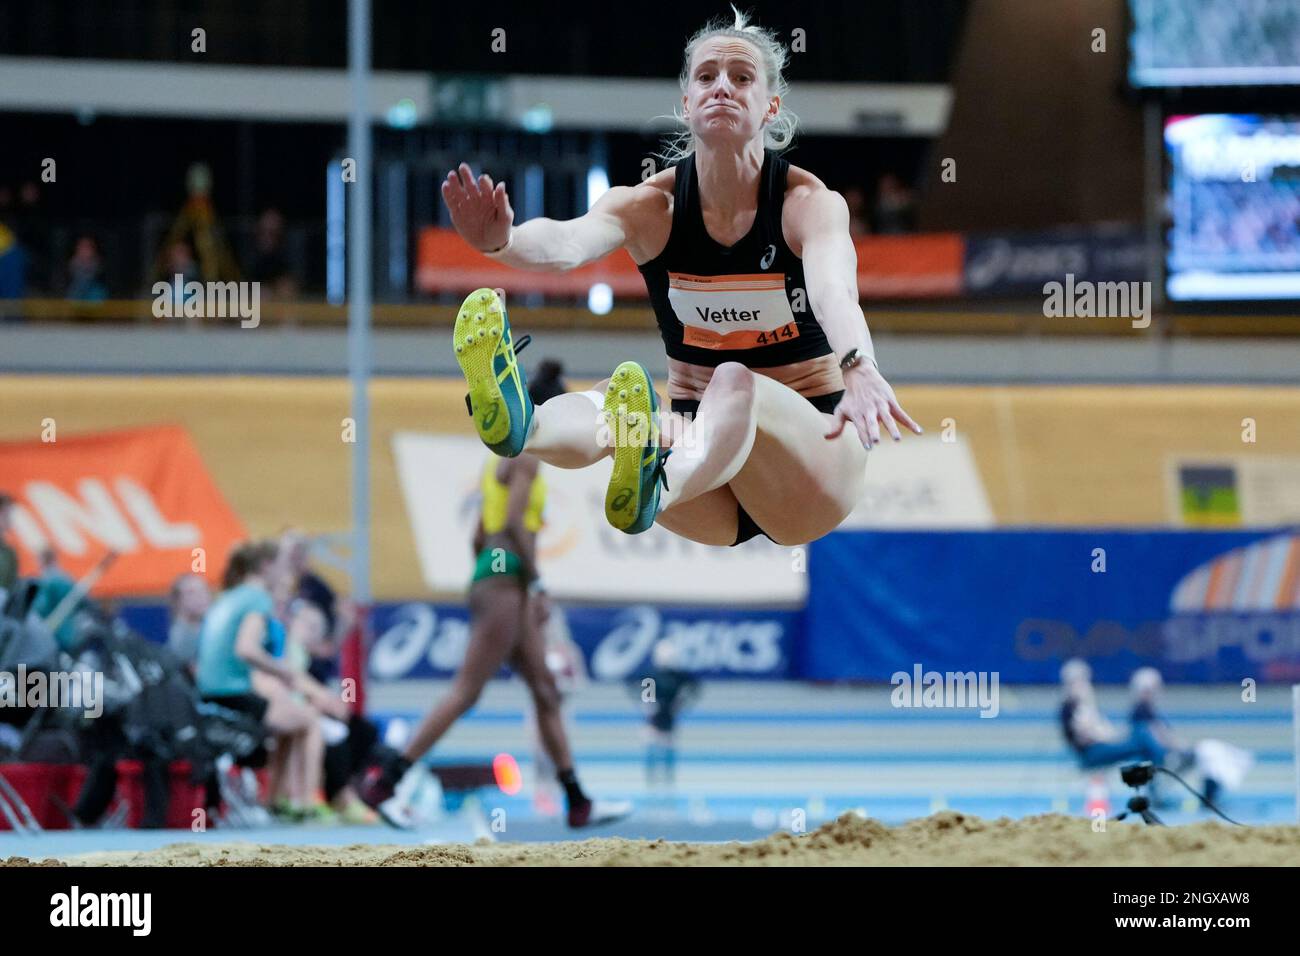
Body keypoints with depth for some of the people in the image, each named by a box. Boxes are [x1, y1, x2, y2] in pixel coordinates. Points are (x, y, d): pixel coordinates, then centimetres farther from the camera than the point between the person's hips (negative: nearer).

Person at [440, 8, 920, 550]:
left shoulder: (809, 201, -9)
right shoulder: (650, 206, -3)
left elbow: (834, 288, -33)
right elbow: (567, 245, -26)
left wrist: (858, 367, -56)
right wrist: (502, 241, -51)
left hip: (811, 447, -2)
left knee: (736, 385, -37)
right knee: (619, 404, -32)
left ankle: (655, 488, -72)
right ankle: (519, 422, -68)